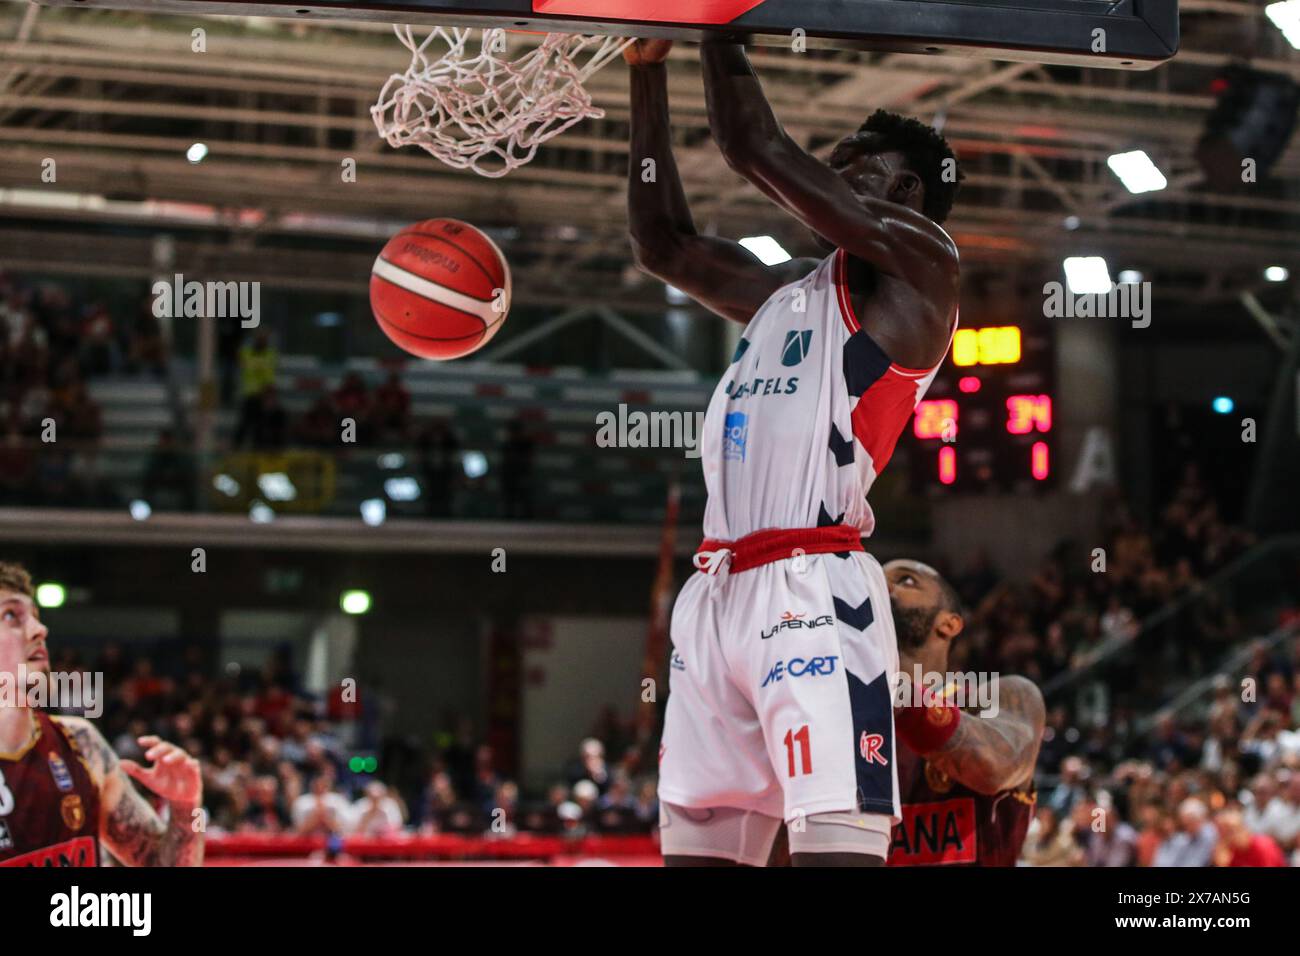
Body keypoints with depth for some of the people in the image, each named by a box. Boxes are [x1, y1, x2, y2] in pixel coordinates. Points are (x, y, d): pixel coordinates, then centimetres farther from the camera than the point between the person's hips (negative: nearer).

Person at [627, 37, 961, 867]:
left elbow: (760, 151, -6)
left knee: (837, 846, -17)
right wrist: (649, 74, 24)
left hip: (814, 591, -8)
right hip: (716, 595, 8)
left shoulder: (920, 265, 1)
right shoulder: (785, 292, 24)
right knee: (696, 845, 7)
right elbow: (664, 244, 29)